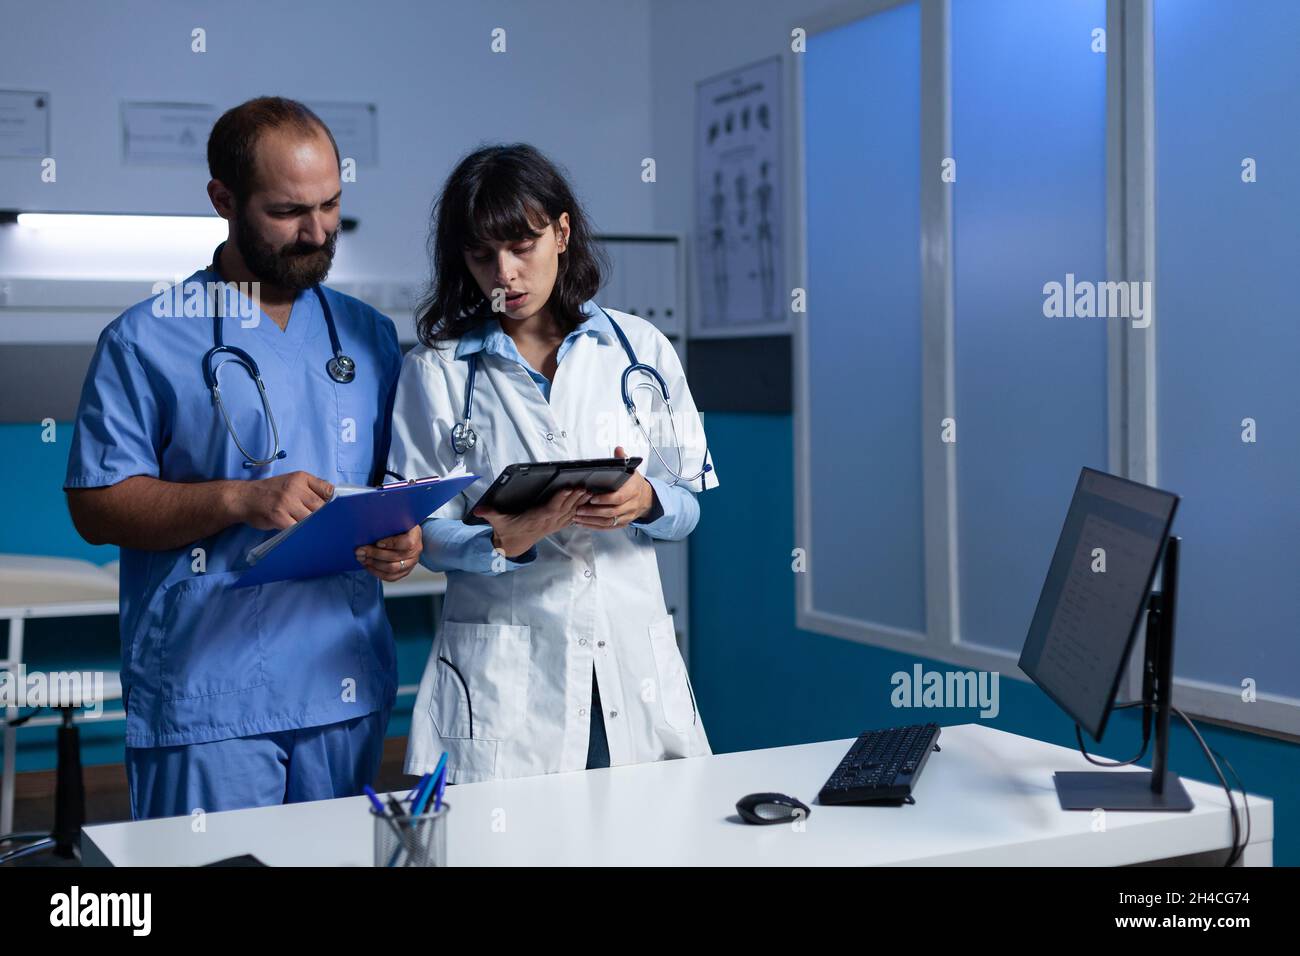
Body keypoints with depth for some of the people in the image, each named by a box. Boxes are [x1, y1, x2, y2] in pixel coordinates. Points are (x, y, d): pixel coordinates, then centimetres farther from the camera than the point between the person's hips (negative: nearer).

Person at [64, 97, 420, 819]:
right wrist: (239, 499, -19)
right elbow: (95, 506, -6)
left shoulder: (371, 336, 12)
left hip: (349, 692, 5)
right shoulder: (147, 340, -2)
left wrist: (403, 536, -6)